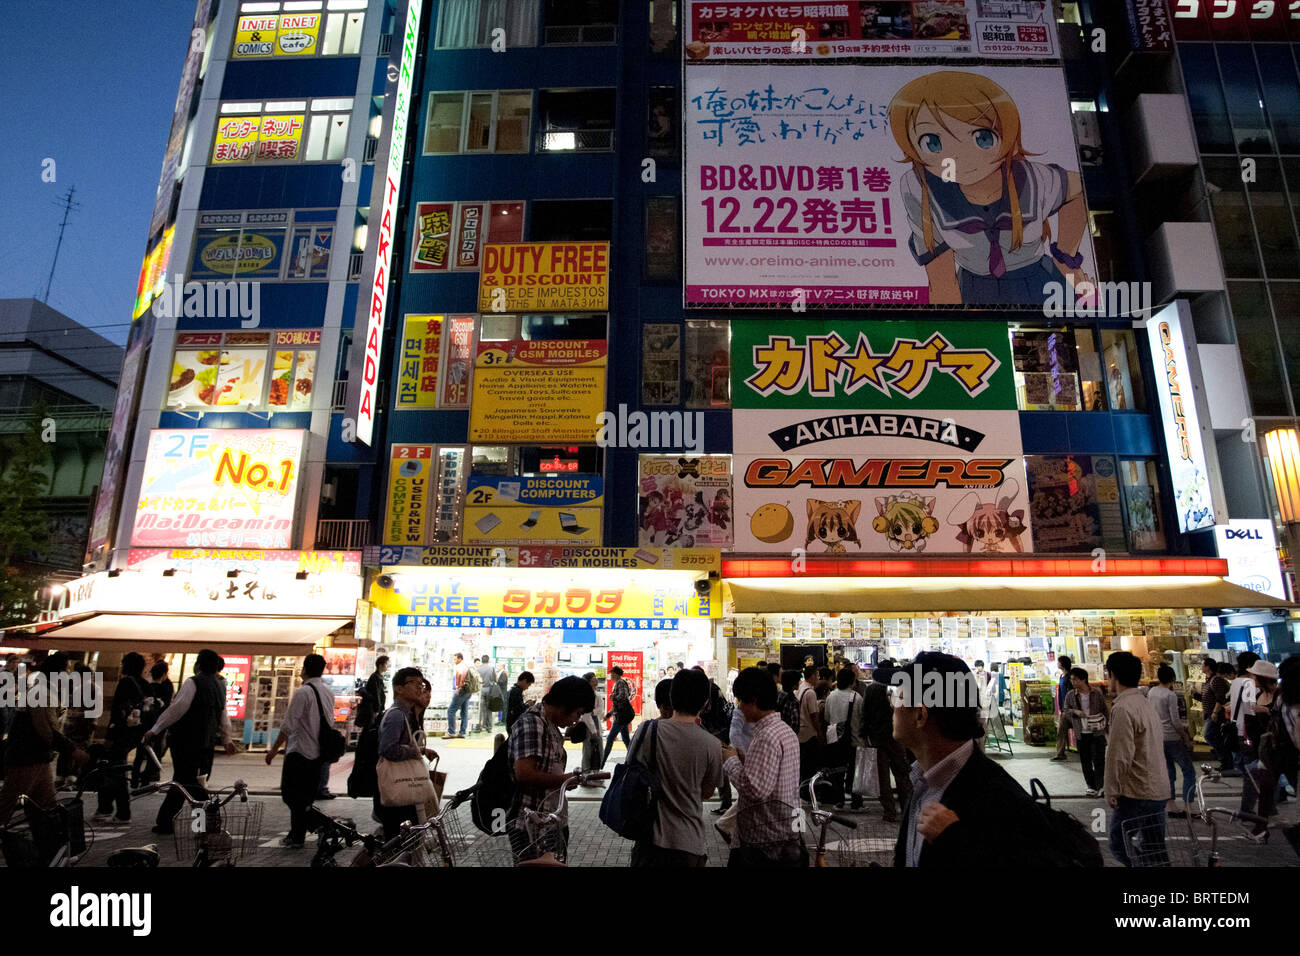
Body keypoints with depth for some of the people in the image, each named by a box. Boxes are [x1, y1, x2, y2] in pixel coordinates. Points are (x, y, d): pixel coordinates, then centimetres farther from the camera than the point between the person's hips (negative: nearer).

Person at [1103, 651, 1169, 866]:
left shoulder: (1123, 708, -19)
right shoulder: (1145, 703, 12)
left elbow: (1120, 757, -21)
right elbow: (1158, 743, 19)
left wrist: (1111, 792, -11)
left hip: (1136, 794, -9)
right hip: (1157, 790, 9)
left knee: (1120, 843, 0)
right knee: (1153, 848, 15)